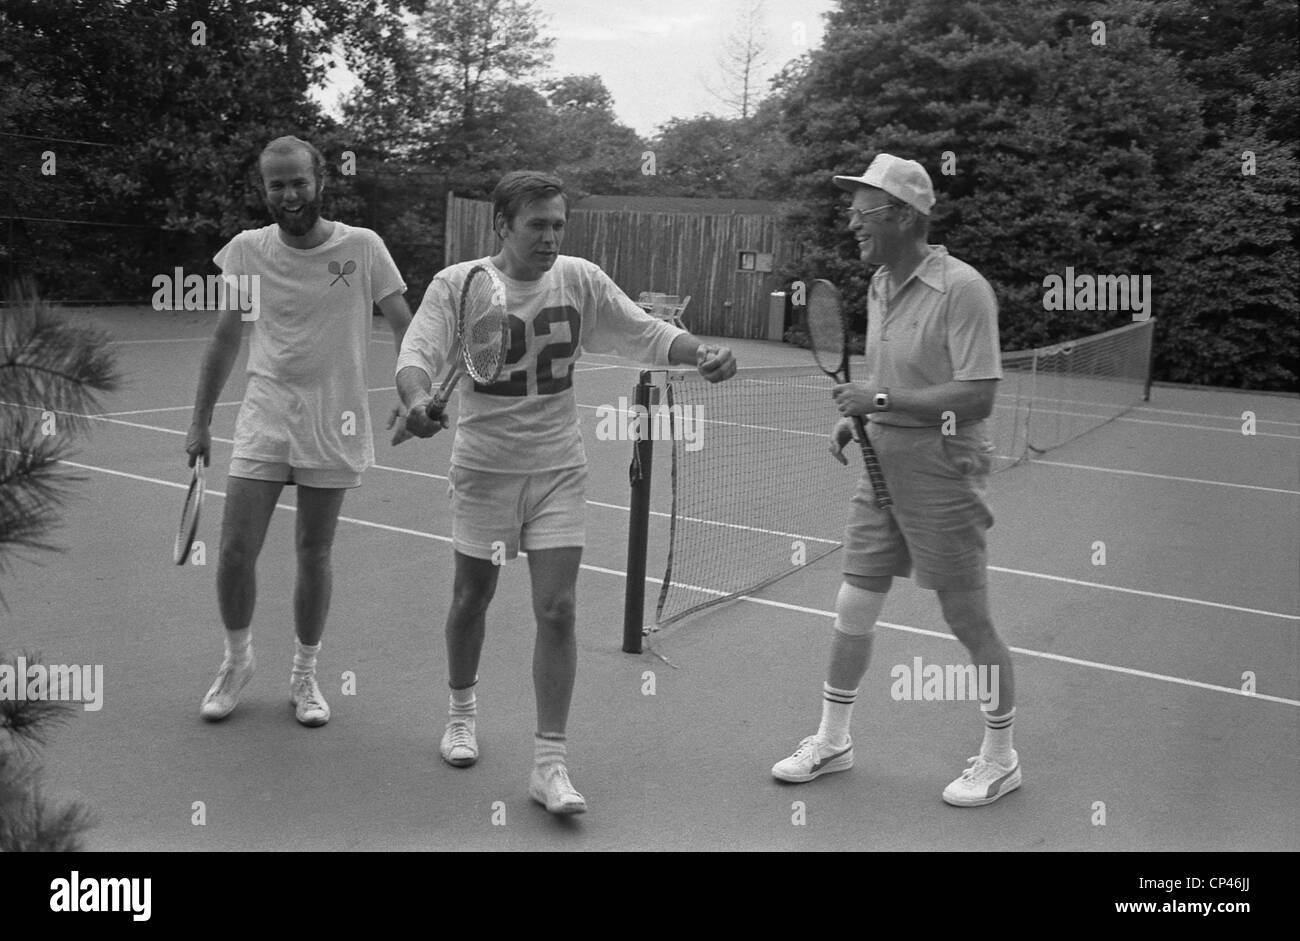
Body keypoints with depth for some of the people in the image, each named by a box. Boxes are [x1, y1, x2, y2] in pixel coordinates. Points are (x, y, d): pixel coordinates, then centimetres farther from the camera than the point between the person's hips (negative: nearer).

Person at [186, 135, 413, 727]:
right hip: (264, 418, 1)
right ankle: (237, 660, 24)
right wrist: (200, 422, 10)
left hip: (335, 425, -1)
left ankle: (305, 676, 26)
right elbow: (225, 340, 9)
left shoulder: (362, 246, -5)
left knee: (314, 555, 7)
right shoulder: (247, 249, 1)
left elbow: (405, 329, -3)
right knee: (235, 550, -3)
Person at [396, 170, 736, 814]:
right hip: (485, 468, -1)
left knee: (556, 610, -6)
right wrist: (417, 402, -41)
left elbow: (647, 332, -2)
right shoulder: (456, 284, -9)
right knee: (471, 599, 13)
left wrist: (701, 353, -21)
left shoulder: (581, 280, -3)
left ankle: (549, 763, 3)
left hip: (558, 470, 1)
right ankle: (462, 708, 42)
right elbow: (417, 353, -18)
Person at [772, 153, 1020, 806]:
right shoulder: (879, 287, 10)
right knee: (853, 610, 11)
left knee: (968, 622, 4)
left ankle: (999, 760, 23)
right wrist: (853, 416, 4)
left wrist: (881, 400, -21)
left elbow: (977, 395, -21)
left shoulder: (961, 288, -16)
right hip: (881, 469, 8)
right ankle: (832, 741, 28)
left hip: (939, 473, -7)